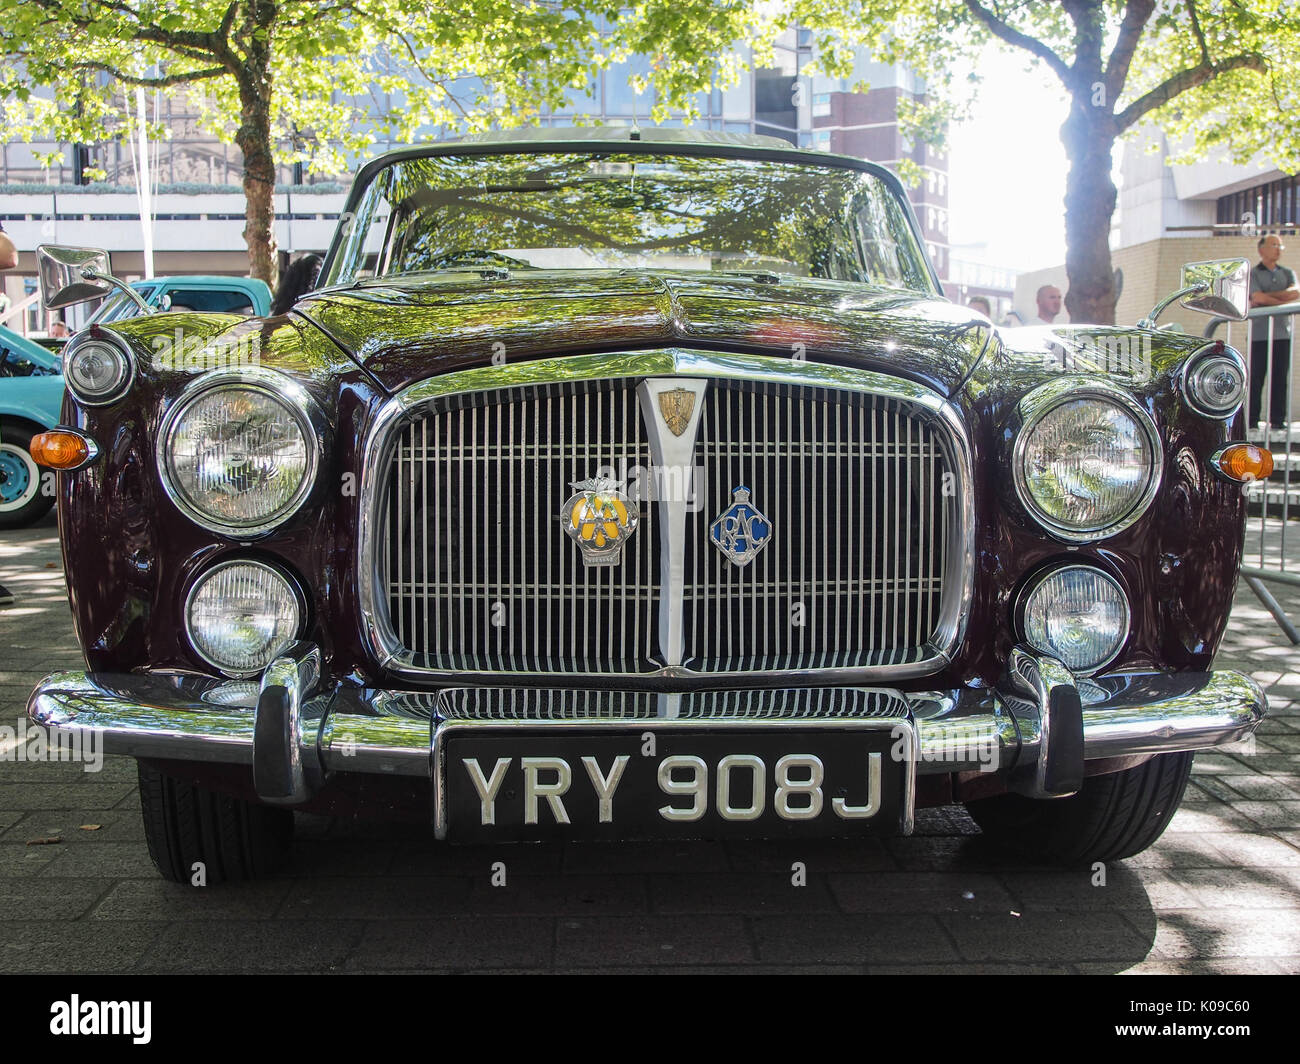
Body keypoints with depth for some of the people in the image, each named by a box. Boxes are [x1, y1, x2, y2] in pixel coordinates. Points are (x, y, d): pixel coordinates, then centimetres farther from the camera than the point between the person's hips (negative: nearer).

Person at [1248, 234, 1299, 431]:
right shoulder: (1252, 274, 4)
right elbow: (1258, 298, -12)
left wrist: (1268, 297, -9)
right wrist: (1284, 301, -3)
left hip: (1283, 333, 4)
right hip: (1259, 334, -4)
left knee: (1280, 378, 1)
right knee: (1256, 377, -4)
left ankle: (1278, 419, 4)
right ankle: (1251, 420, -1)